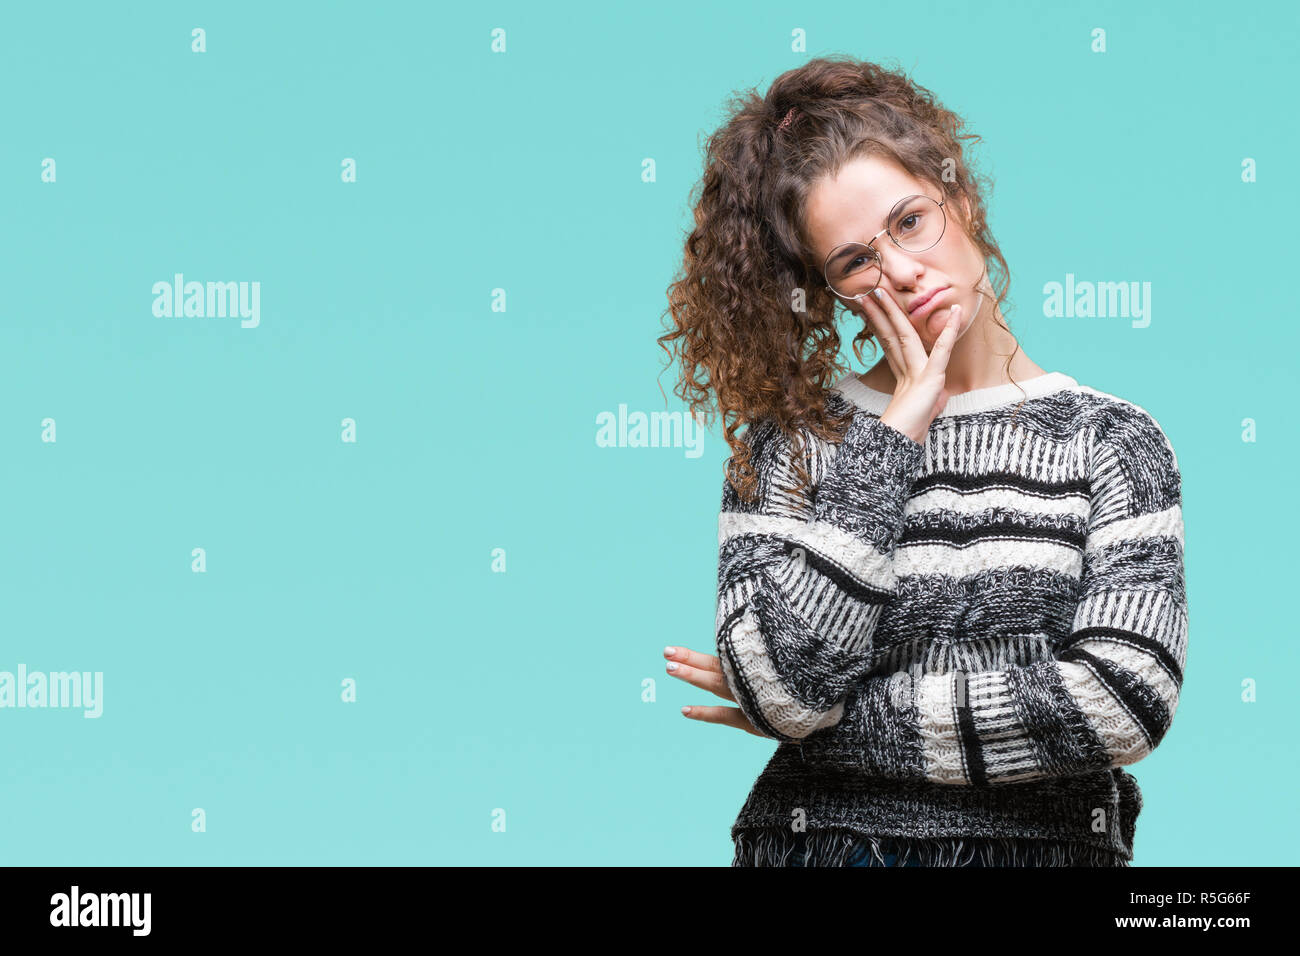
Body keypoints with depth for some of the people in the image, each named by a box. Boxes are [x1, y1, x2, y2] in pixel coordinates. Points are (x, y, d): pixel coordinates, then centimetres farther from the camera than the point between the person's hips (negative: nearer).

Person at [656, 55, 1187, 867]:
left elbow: (1125, 700, -8)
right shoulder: (790, 440, 4)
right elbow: (782, 686, -10)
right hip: (818, 839, 1)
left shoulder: (1111, 440, 3)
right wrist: (899, 427, -5)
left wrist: (841, 720, -6)